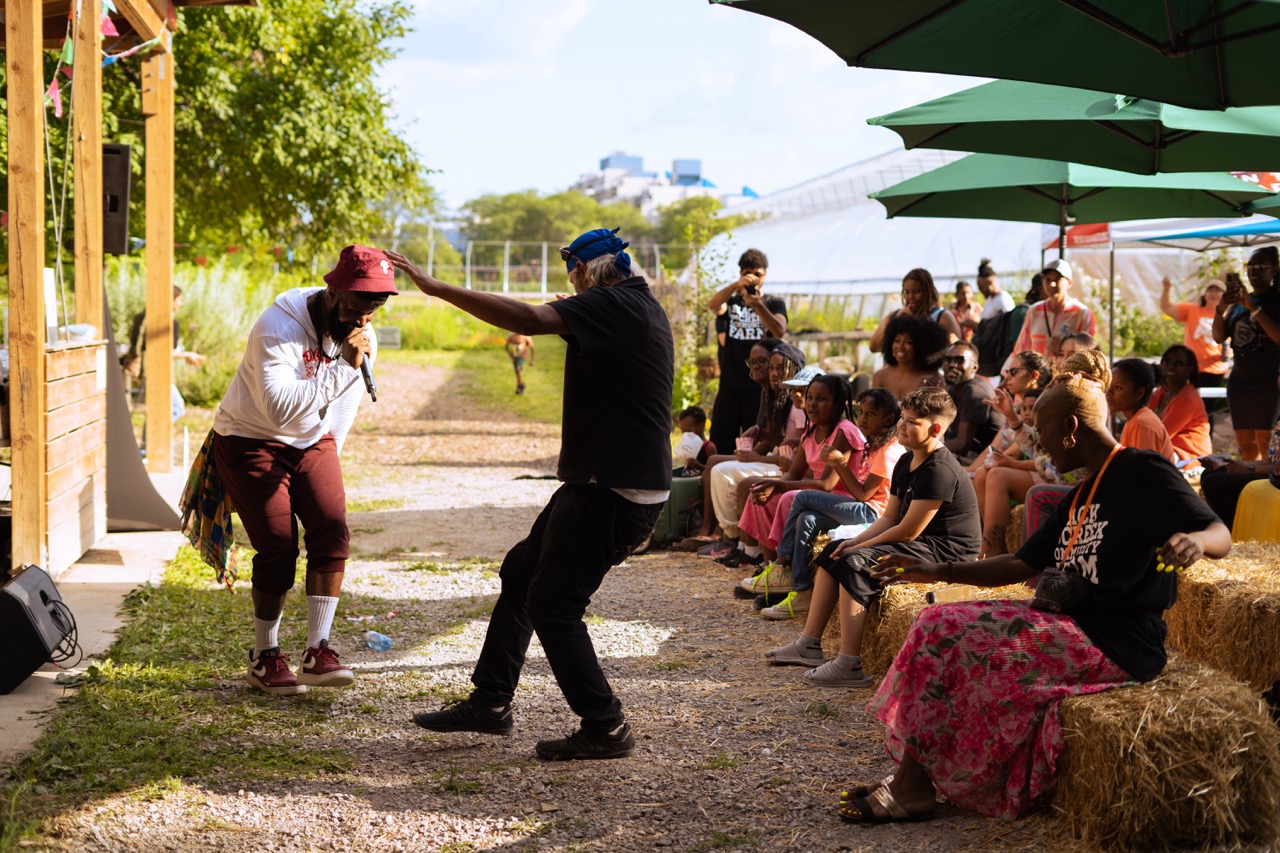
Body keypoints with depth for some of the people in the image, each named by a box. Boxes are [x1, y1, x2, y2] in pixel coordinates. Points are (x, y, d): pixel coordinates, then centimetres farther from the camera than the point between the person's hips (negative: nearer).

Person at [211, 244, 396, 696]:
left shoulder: (361, 338, -5)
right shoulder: (279, 329, -27)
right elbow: (282, 409, -39)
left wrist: (327, 463, 17)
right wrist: (342, 366, -39)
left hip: (312, 441, 6)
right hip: (251, 441, -6)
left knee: (333, 532, -14)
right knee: (279, 546, -13)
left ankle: (317, 654, -11)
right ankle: (264, 658, 5)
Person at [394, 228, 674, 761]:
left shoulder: (613, 305, -15)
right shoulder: (643, 309, 16)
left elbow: (528, 319, -28)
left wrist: (436, 288, -27)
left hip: (615, 492, -11)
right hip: (604, 481, 11)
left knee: (552, 603, -5)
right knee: (521, 571, 16)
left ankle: (605, 728, 4)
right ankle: (490, 702, 24)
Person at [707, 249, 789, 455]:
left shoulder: (774, 304, 8)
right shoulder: (731, 301, 13)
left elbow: (779, 331, -11)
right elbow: (713, 306, -11)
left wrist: (757, 304, -24)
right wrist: (737, 285, -27)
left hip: (760, 385, -2)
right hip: (730, 385, 2)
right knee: (719, 442, -1)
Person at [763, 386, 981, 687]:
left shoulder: (939, 470, -22)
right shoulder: (906, 462, 10)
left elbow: (908, 530, -22)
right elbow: (889, 517, 13)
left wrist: (859, 548, -12)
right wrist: (855, 542, -3)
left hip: (944, 550, -11)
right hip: (919, 544, 11)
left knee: (854, 564, -26)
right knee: (832, 553, 12)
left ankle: (849, 665, -29)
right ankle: (809, 645, 13)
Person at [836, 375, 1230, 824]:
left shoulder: (1143, 472, -8)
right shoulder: (1082, 497, 20)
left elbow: (1220, 535, -13)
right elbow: (1022, 566, 21)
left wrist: (1194, 541, -36)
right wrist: (941, 571, 14)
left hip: (1116, 647, -10)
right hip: (1072, 626, 10)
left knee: (947, 639, -17)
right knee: (939, 626, -1)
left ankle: (911, 790, -9)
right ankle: (910, 779, -7)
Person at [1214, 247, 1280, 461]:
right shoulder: (1239, 302, 13)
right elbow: (1219, 337, 8)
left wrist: (1254, 309, -22)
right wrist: (1220, 308, -9)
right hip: (1240, 378, 6)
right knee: (1245, 444, 8)